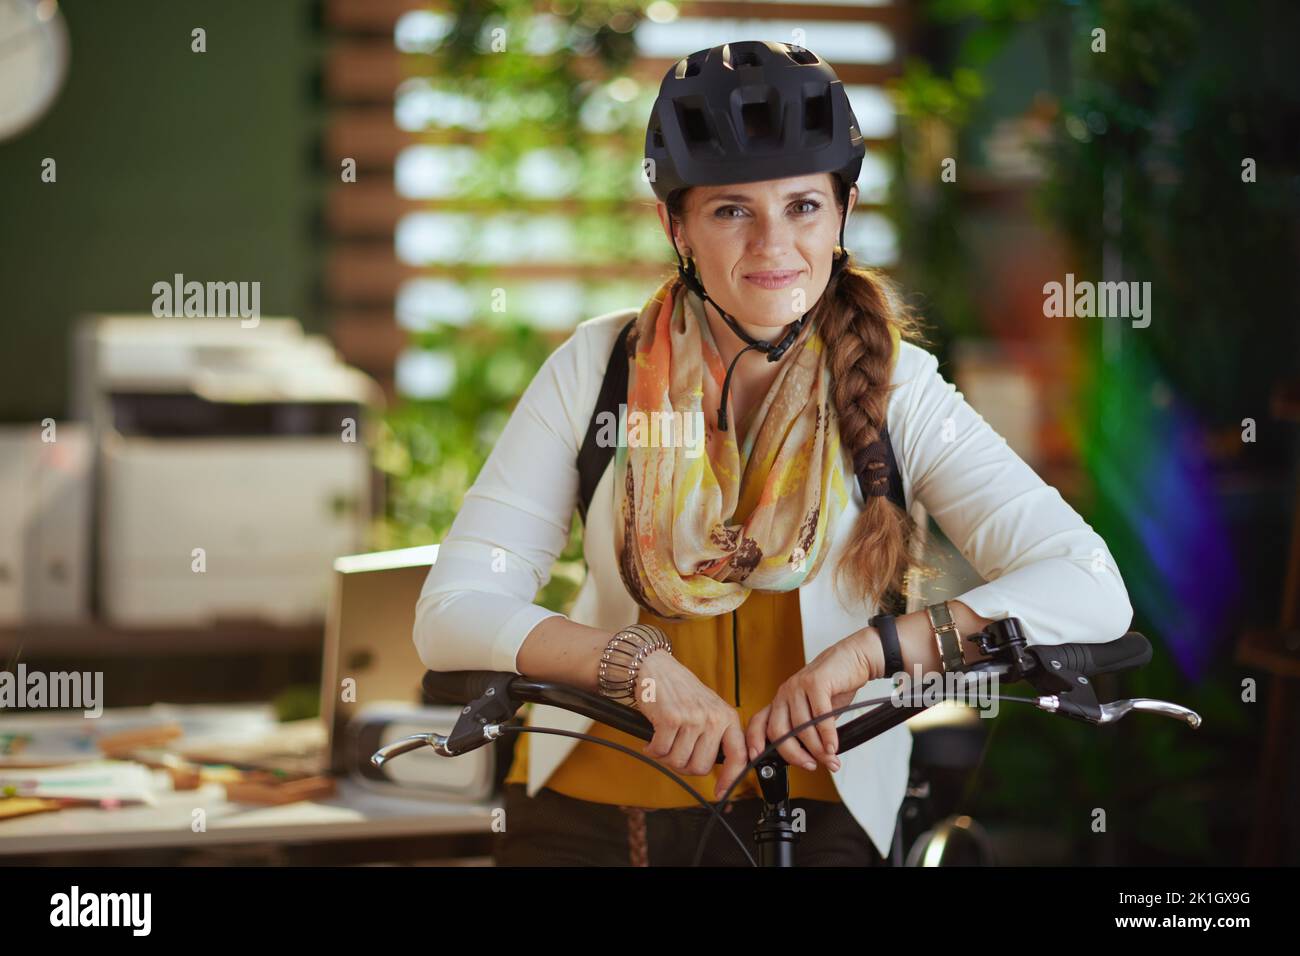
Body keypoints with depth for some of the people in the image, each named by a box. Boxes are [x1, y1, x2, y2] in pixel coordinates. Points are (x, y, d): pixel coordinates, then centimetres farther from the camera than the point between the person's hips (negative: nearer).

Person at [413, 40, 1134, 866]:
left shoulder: (894, 387, -5)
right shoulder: (598, 367, -3)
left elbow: (1092, 591, -16)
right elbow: (452, 612, -10)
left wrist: (872, 649, -29)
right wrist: (639, 663, -26)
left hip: (812, 817, 0)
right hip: (585, 811, 1)